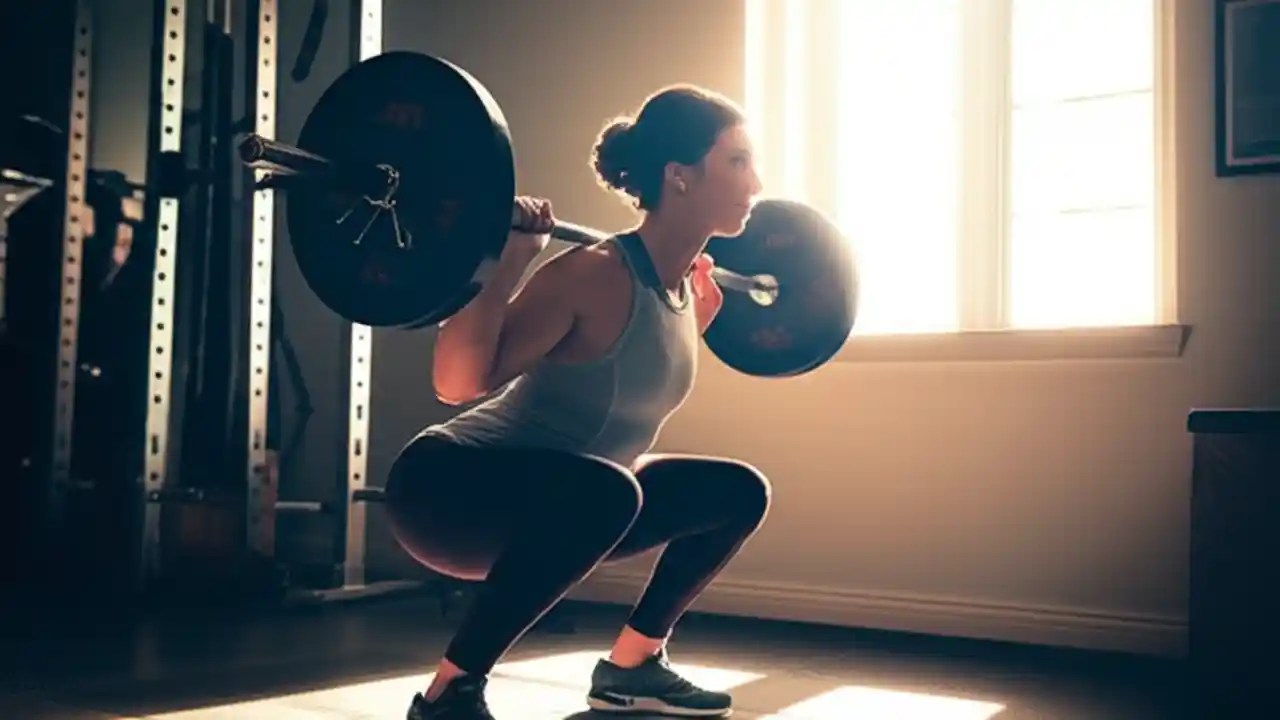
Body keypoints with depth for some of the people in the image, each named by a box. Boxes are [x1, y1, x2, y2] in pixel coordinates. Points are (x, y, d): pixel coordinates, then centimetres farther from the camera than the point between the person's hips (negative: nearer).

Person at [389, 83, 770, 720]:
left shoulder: (682, 284, 1)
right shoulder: (597, 275, -25)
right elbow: (457, 382, -29)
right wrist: (508, 263, -34)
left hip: (554, 502, 9)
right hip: (450, 490, -9)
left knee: (739, 492, 8)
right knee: (602, 492, -39)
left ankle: (630, 666, 18)